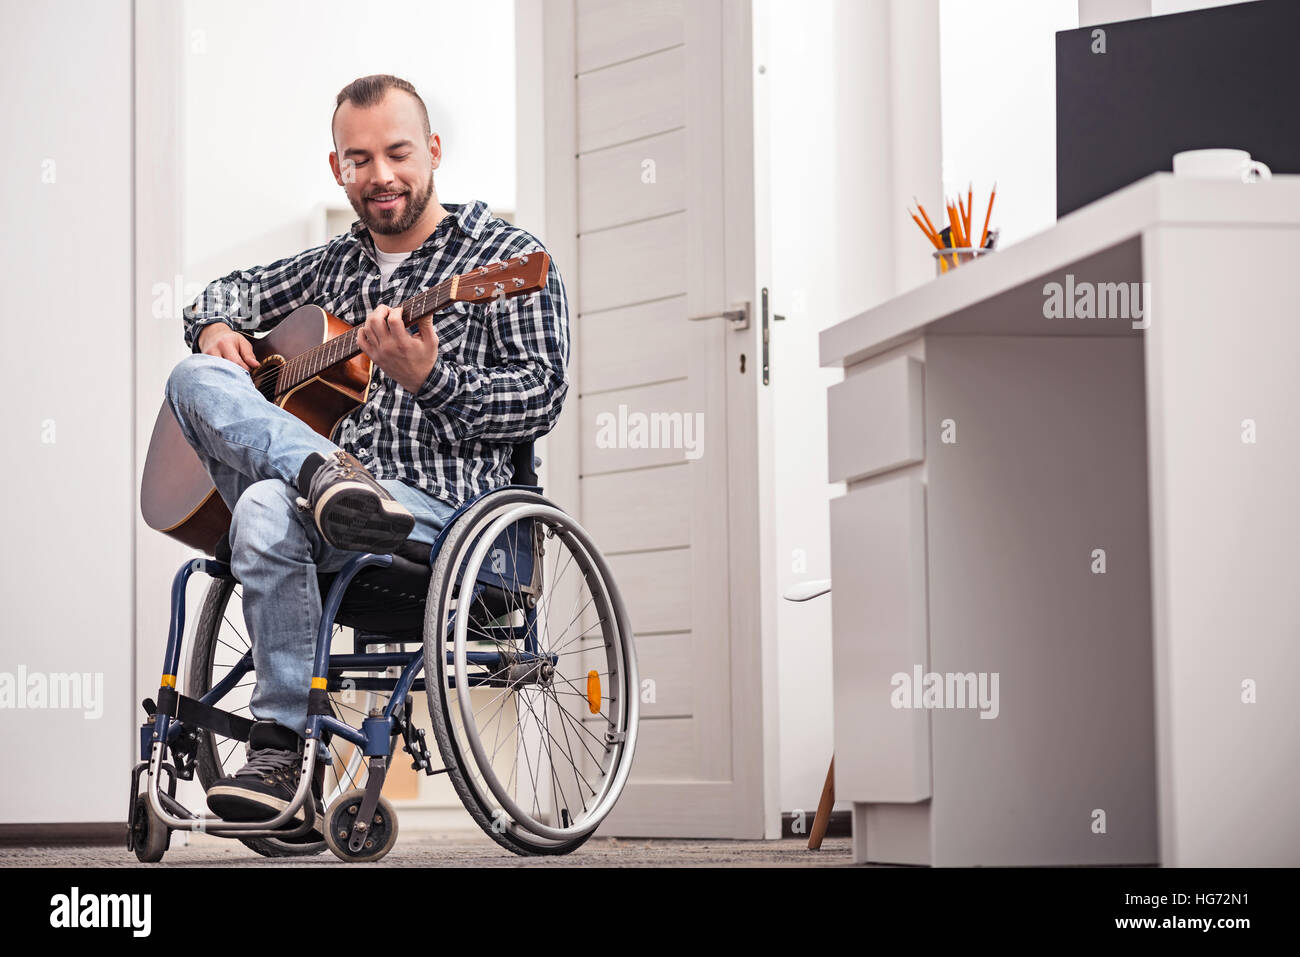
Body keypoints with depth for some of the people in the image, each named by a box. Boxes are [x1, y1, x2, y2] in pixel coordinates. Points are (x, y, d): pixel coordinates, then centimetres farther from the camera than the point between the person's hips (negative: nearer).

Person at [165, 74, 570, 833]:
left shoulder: (506, 257, 4)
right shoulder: (335, 265, 23)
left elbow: (542, 396, -5)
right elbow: (232, 290, 36)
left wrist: (431, 382, -21)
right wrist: (217, 328, 11)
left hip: (443, 505, -6)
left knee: (269, 510, -34)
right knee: (194, 379, -15)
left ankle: (286, 743, -25)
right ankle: (326, 478, -38)